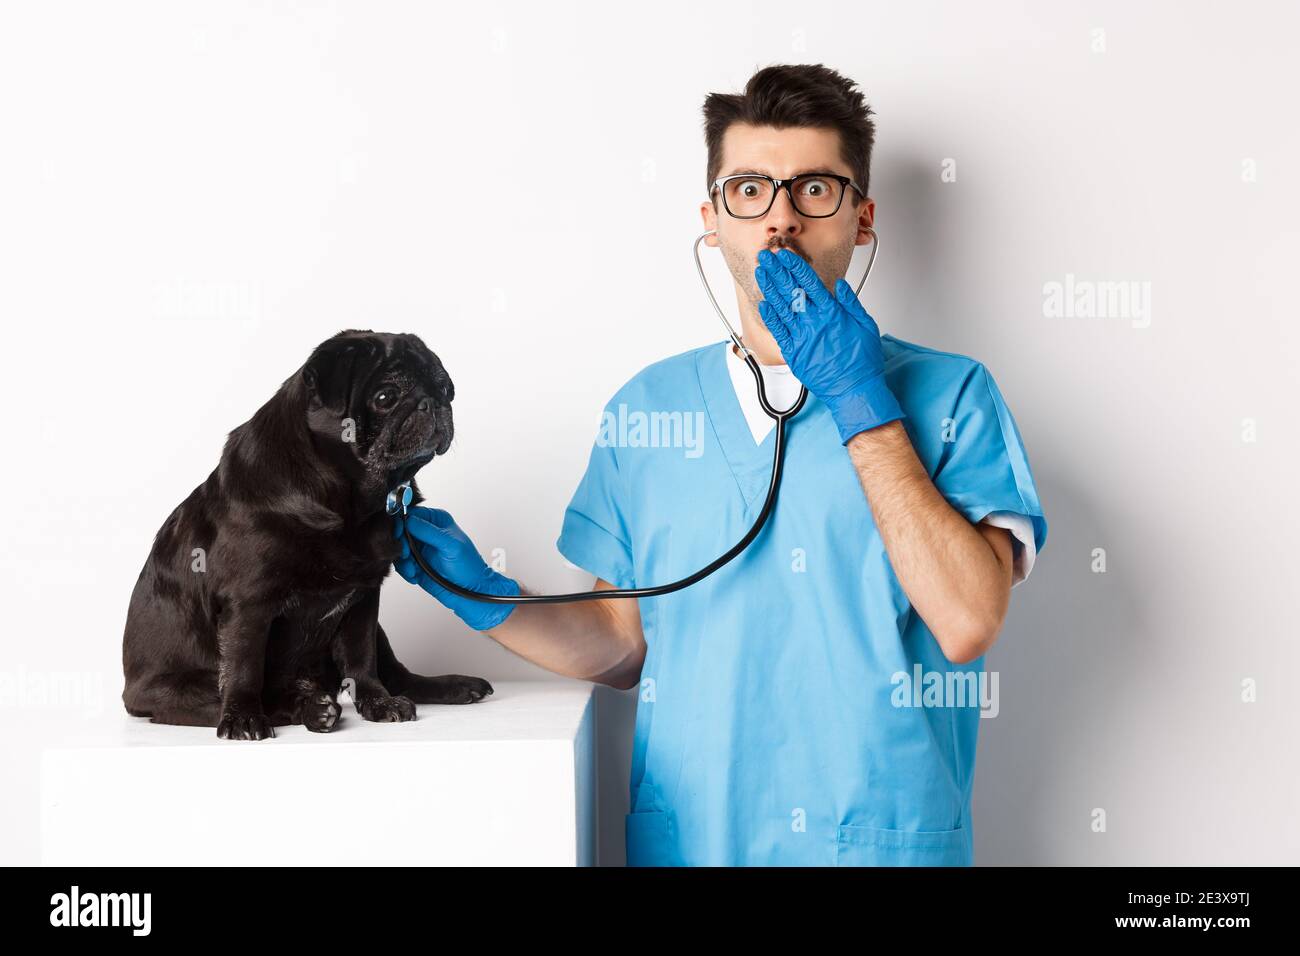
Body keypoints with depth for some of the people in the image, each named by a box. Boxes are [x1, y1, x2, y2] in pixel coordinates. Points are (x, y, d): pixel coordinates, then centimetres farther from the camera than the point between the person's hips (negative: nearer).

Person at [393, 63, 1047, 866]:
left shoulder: (949, 396, -5)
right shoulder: (647, 409, 4)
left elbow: (967, 625, -19)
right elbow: (624, 647, 9)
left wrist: (859, 402, -16)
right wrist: (489, 601, -7)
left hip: (889, 838, -2)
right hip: (688, 836, 3)